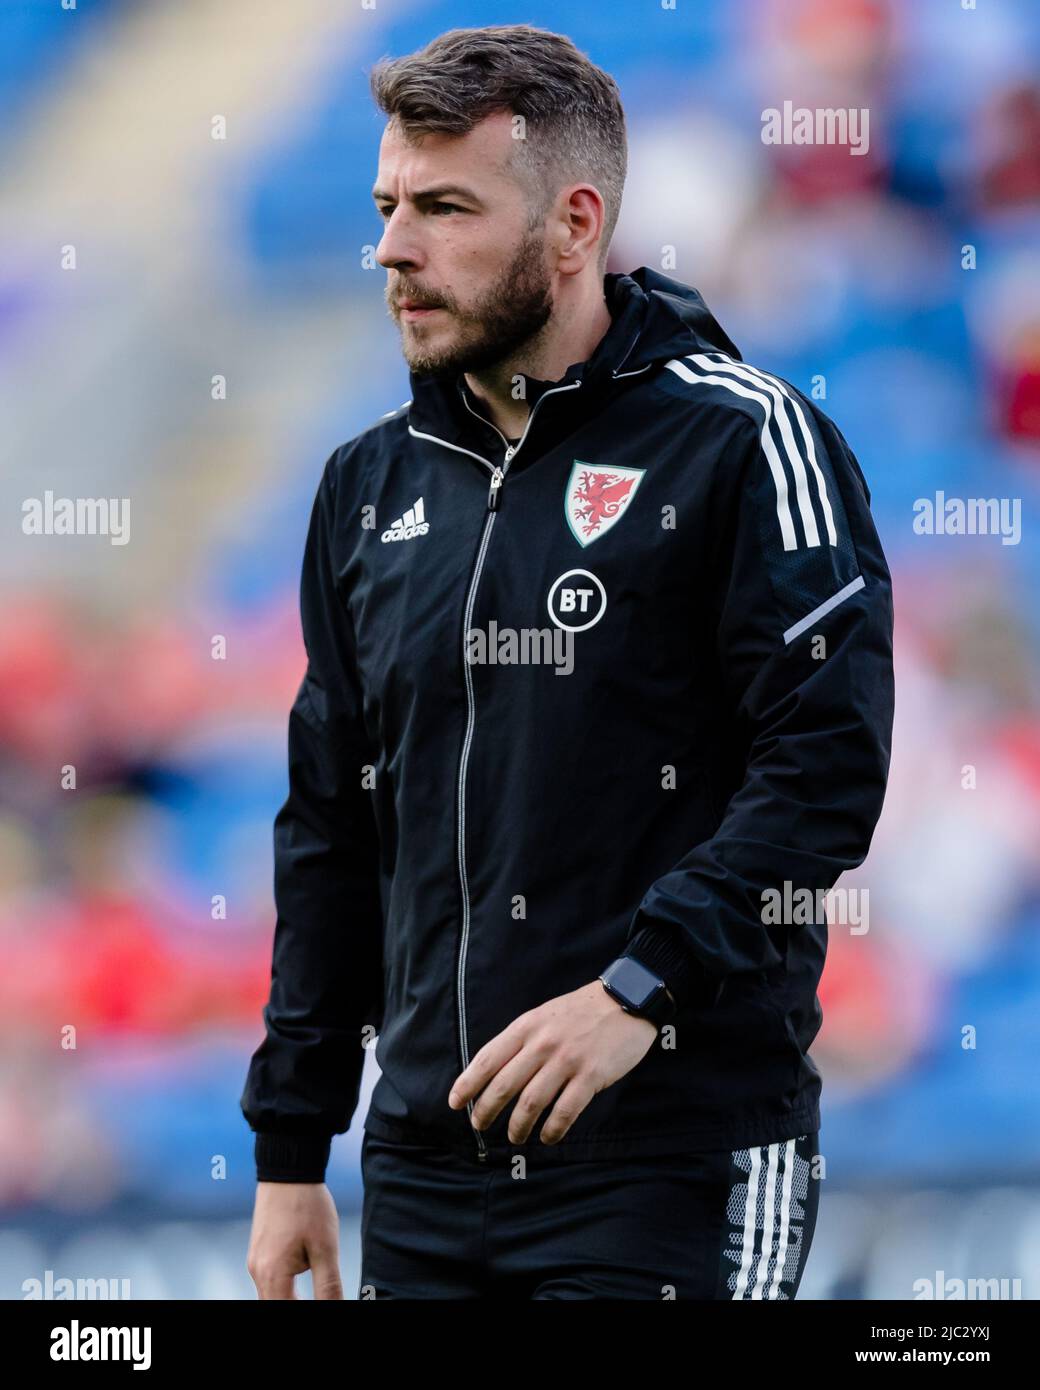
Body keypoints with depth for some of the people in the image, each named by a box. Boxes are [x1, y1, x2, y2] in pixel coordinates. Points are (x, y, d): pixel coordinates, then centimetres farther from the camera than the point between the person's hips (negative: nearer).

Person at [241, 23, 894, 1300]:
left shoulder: (737, 441, -6)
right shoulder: (372, 484, 14)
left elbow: (828, 764, -14)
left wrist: (640, 991, -24)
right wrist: (289, 1151, 14)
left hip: (679, 1162, -6)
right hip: (427, 1166, 6)